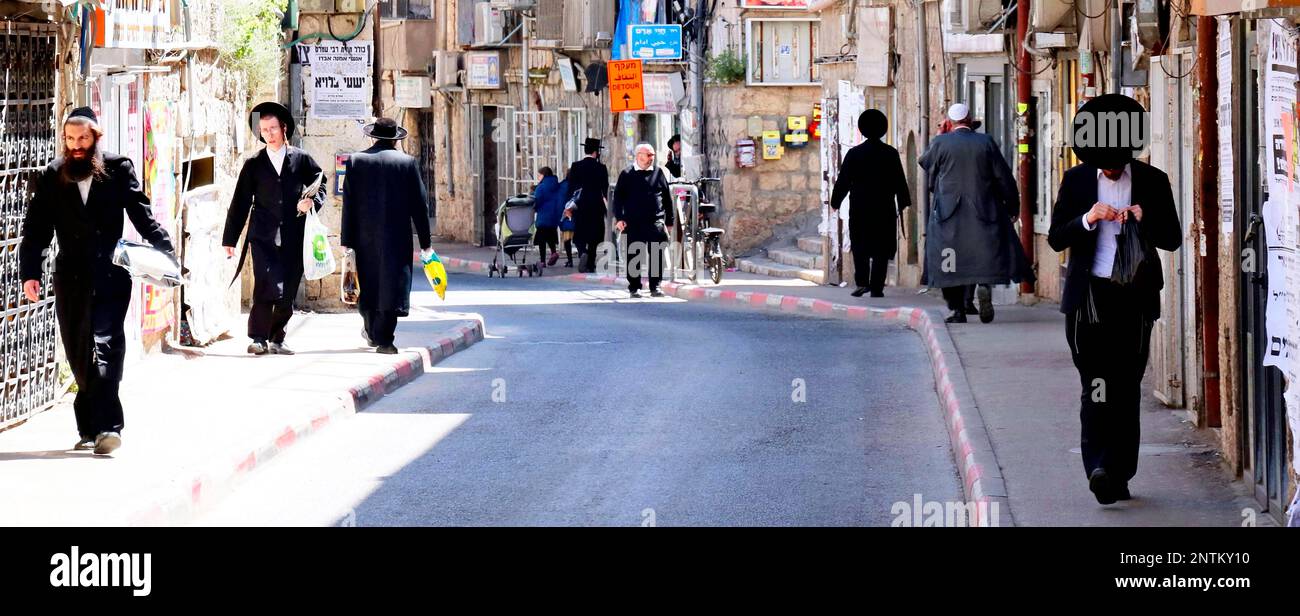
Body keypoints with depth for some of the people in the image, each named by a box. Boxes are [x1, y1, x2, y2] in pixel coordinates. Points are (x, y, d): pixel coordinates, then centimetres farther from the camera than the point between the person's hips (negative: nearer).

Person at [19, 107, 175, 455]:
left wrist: (166, 253, -5)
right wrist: (29, 272, 0)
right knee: (78, 353, 5)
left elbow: (142, 216, 5)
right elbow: (36, 228, 8)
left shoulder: (118, 170, 5)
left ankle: (106, 426, -19)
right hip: (71, 276, 3)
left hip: (110, 273, -3)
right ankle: (91, 426, 14)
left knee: (104, 345, -14)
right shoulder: (52, 177, 9)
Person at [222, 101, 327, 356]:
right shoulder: (254, 165, 9)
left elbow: (320, 186, 17)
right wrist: (230, 239, 8)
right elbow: (240, 203, 10)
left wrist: (312, 201, -7)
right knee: (267, 287, -16)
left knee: (287, 293, 3)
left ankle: (276, 339, 17)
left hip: (294, 238, 1)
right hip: (263, 237, -1)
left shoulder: (302, 160, 10)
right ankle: (258, 337, -7)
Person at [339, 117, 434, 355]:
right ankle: (383, 339, -7)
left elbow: (348, 203, 0)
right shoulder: (408, 162, 0)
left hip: (364, 236, 2)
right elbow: (419, 204, 1)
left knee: (368, 282, 16)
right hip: (397, 236, -2)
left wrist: (346, 240, 2)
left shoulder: (356, 161, 2)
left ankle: (371, 331, 29)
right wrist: (425, 242, 6)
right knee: (392, 282, -1)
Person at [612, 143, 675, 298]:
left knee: (656, 255, -4)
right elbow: (618, 197, 5)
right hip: (633, 222, -1)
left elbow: (667, 198, 12)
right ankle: (634, 287, 11)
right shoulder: (627, 175, 5)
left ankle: (655, 286, 2)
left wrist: (669, 221, 11)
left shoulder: (658, 172, 9)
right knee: (634, 256, 3)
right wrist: (619, 218, -5)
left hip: (656, 221, 1)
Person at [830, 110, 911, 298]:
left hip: (859, 209, 0)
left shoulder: (854, 153, -3)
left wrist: (835, 202, 11)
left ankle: (862, 282, -3)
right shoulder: (891, 153, -2)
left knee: (860, 247, 10)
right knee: (881, 249, 4)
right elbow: (900, 181, 1)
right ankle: (876, 287, 1)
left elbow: (843, 181, 1)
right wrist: (902, 203, 11)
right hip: (885, 209, 0)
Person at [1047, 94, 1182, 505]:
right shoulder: (1077, 180, 5)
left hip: (1135, 297, 1)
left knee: (1127, 387, 5)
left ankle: (1118, 474, 12)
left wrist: (1145, 221, -14)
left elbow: (1173, 239, 5)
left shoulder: (1153, 181, 5)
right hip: (1089, 296, -1)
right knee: (1096, 385, -11)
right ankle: (1099, 467, -19)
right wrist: (1087, 220, -14)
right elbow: (1056, 239, 4)